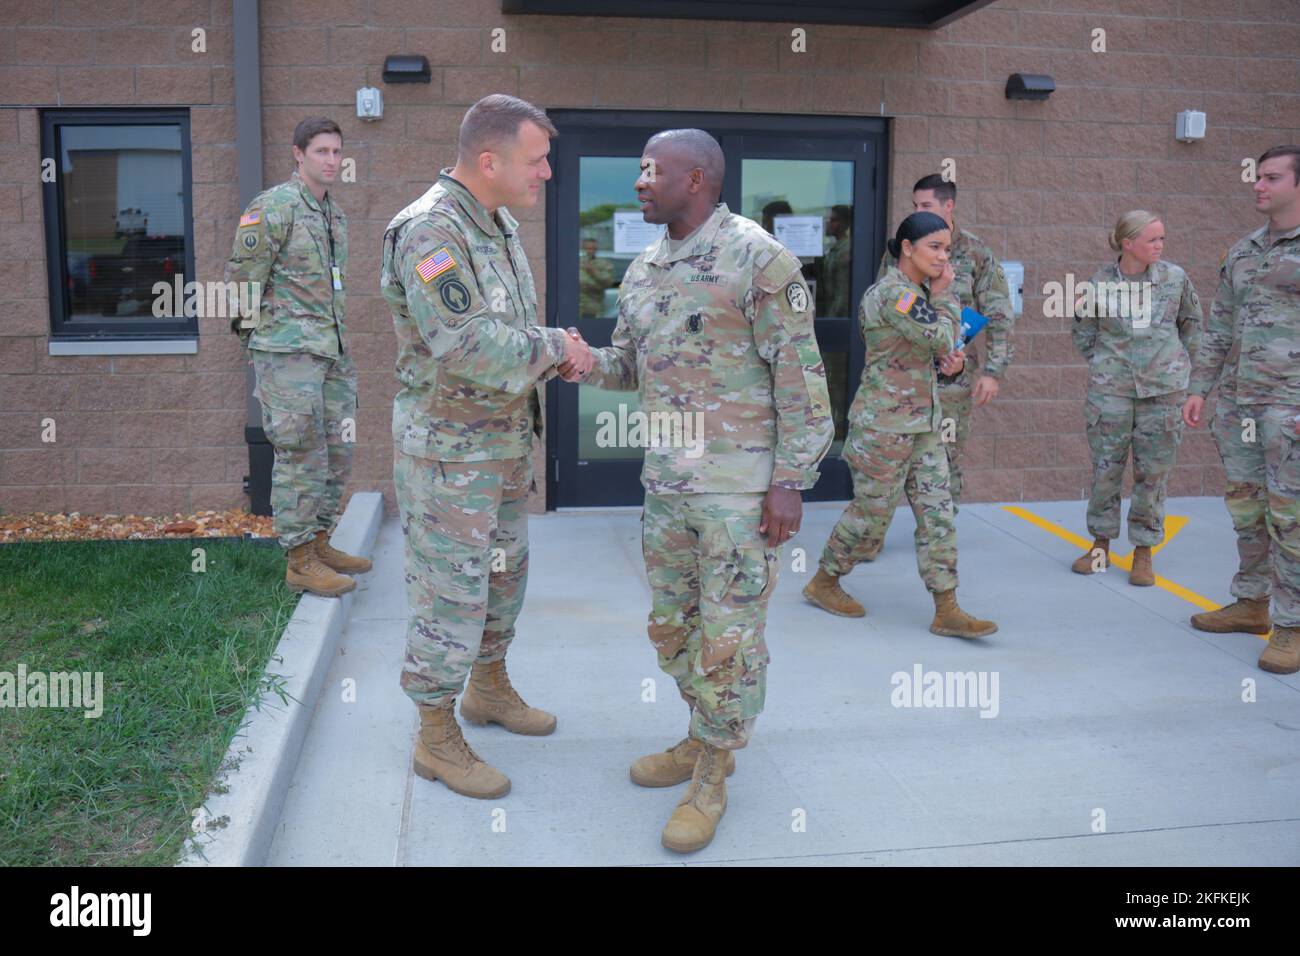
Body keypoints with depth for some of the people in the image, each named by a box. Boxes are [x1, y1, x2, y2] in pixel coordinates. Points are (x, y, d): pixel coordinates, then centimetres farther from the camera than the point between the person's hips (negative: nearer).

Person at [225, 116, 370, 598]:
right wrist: (263, 327, -6)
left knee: (337, 454, 12)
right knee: (300, 456, -6)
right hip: (289, 354, -8)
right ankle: (300, 562, 3)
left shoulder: (335, 213, 16)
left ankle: (319, 543, 25)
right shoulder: (273, 207, -10)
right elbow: (242, 278, -11)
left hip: (332, 351, 9)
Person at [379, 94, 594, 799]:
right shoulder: (428, 232, -22)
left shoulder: (500, 226, 7)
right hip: (448, 449, -9)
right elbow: (474, 349, -31)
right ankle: (437, 739, 16)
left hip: (505, 442, 9)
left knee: (503, 573, 21)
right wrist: (553, 345, -17)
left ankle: (489, 689, 40)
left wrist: (555, 357, -1)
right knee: (450, 591, 1)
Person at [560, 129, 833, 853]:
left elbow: (800, 376, -13)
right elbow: (632, 359, 20)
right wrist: (587, 365, -3)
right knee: (671, 624, 17)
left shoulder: (758, 260, -12)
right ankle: (709, 739, 37)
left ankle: (712, 777, 18)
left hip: (740, 487, -8)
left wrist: (790, 481, -15)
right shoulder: (644, 269, 11)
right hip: (666, 481, 8)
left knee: (729, 635, 2)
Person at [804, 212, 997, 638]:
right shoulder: (895, 293, -18)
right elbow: (942, 338, -18)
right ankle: (823, 582, 25)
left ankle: (947, 611, 7)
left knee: (937, 513, 4)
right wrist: (944, 294, -5)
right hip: (885, 423, -9)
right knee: (872, 512, 4)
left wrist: (946, 360, 1)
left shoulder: (915, 291, 13)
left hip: (922, 423, 9)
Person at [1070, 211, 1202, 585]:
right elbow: (1082, 333, 9)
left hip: (1164, 389, 1)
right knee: (1105, 467, 6)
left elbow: (1191, 322, 14)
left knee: (1153, 471, 4)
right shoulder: (1100, 284, -5)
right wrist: (1105, 364, 8)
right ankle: (1100, 547, 22)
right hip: (1110, 389, -1)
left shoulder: (1175, 278, -1)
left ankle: (1143, 553, 16)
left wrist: (1178, 364, 15)